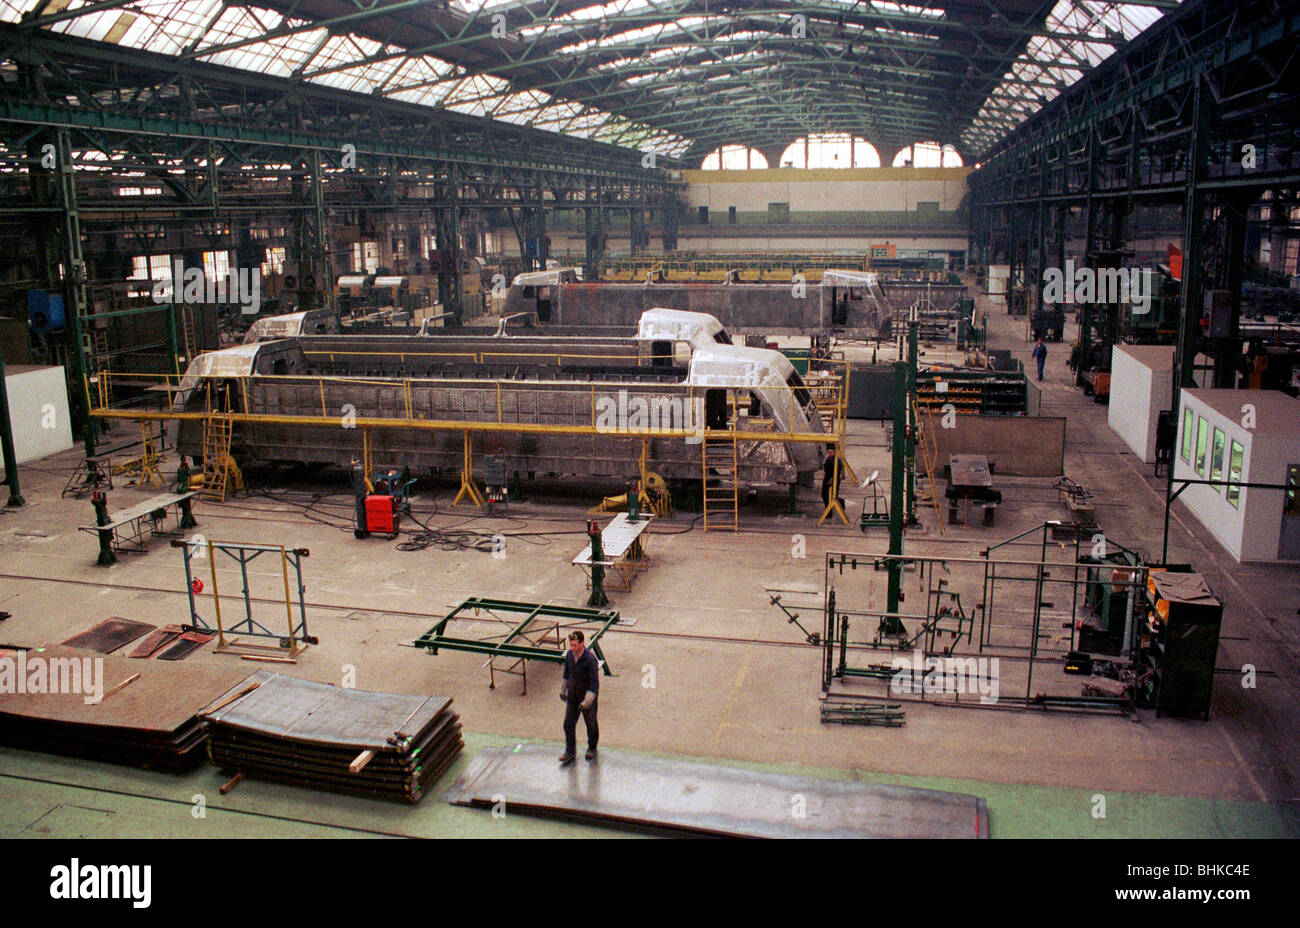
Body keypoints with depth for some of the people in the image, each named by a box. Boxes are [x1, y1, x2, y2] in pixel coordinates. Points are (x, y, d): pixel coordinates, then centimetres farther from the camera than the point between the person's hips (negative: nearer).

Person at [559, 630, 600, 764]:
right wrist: (563, 689, 17)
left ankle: (592, 748, 38)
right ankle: (570, 752, 19)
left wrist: (587, 702, -29)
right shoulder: (570, 654, -9)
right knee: (568, 724, 5)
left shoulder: (590, 660, -29)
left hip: (588, 697, -5)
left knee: (591, 723, 15)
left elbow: (595, 683, -27)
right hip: (572, 696, 5)